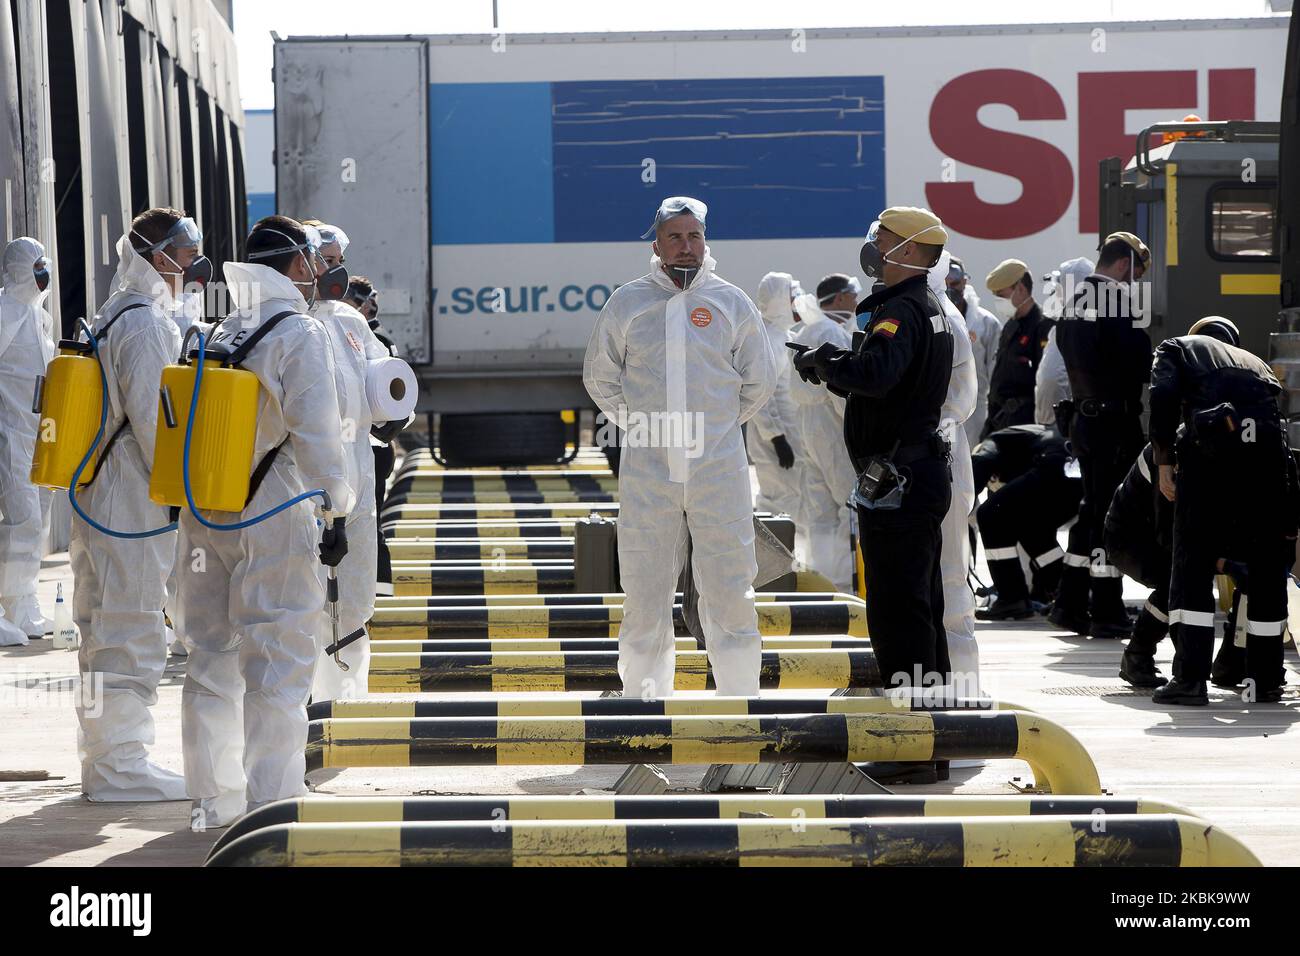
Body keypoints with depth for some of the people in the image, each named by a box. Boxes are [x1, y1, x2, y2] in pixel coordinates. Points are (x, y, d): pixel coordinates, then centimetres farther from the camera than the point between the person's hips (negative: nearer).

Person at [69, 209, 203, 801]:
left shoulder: (112, 317, 17)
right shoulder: (146, 324, -15)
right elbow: (152, 420, -19)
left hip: (100, 497, 10)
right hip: (136, 502, -10)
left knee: (107, 630, 15)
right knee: (131, 629, -5)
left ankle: (106, 757, 23)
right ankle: (119, 764, -2)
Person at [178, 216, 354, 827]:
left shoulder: (218, 336, 11)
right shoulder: (302, 335, -8)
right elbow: (316, 432, -14)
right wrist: (333, 513, -10)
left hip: (205, 517, 7)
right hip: (273, 516, -7)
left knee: (211, 659, 13)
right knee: (279, 663, -3)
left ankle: (212, 800, 19)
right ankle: (271, 800, -4)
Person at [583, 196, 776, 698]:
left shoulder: (731, 303, 4)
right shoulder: (626, 302, 4)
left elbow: (759, 382, 15)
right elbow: (600, 379, 16)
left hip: (719, 468, 0)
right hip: (647, 469, 0)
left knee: (730, 592, 0)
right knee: (644, 596, 4)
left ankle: (739, 697, 8)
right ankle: (645, 697, 12)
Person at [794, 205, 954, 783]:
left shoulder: (900, 312, -17)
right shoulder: (930, 308, 16)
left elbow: (875, 373, -35)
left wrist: (825, 364, -19)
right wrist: (837, 370, 6)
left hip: (895, 481, -11)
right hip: (925, 471, 11)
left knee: (897, 612, -8)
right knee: (921, 609, 17)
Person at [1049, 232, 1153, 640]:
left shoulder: (1074, 301, 15)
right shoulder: (1119, 297, -13)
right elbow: (1137, 359, -19)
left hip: (1083, 417, 9)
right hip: (1116, 418, -9)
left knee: (1092, 507, 16)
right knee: (1111, 513, -4)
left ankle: (1070, 604, 18)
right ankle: (1106, 613, -1)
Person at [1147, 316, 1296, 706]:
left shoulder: (1179, 348, 26)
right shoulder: (1253, 361, 35)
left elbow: (1163, 396, 3)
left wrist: (1164, 462, 2)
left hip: (1210, 449, -3)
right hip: (1268, 449, 3)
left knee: (1193, 564, 4)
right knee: (1267, 567, 14)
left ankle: (1190, 677, -2)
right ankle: (1266, 678, 19)